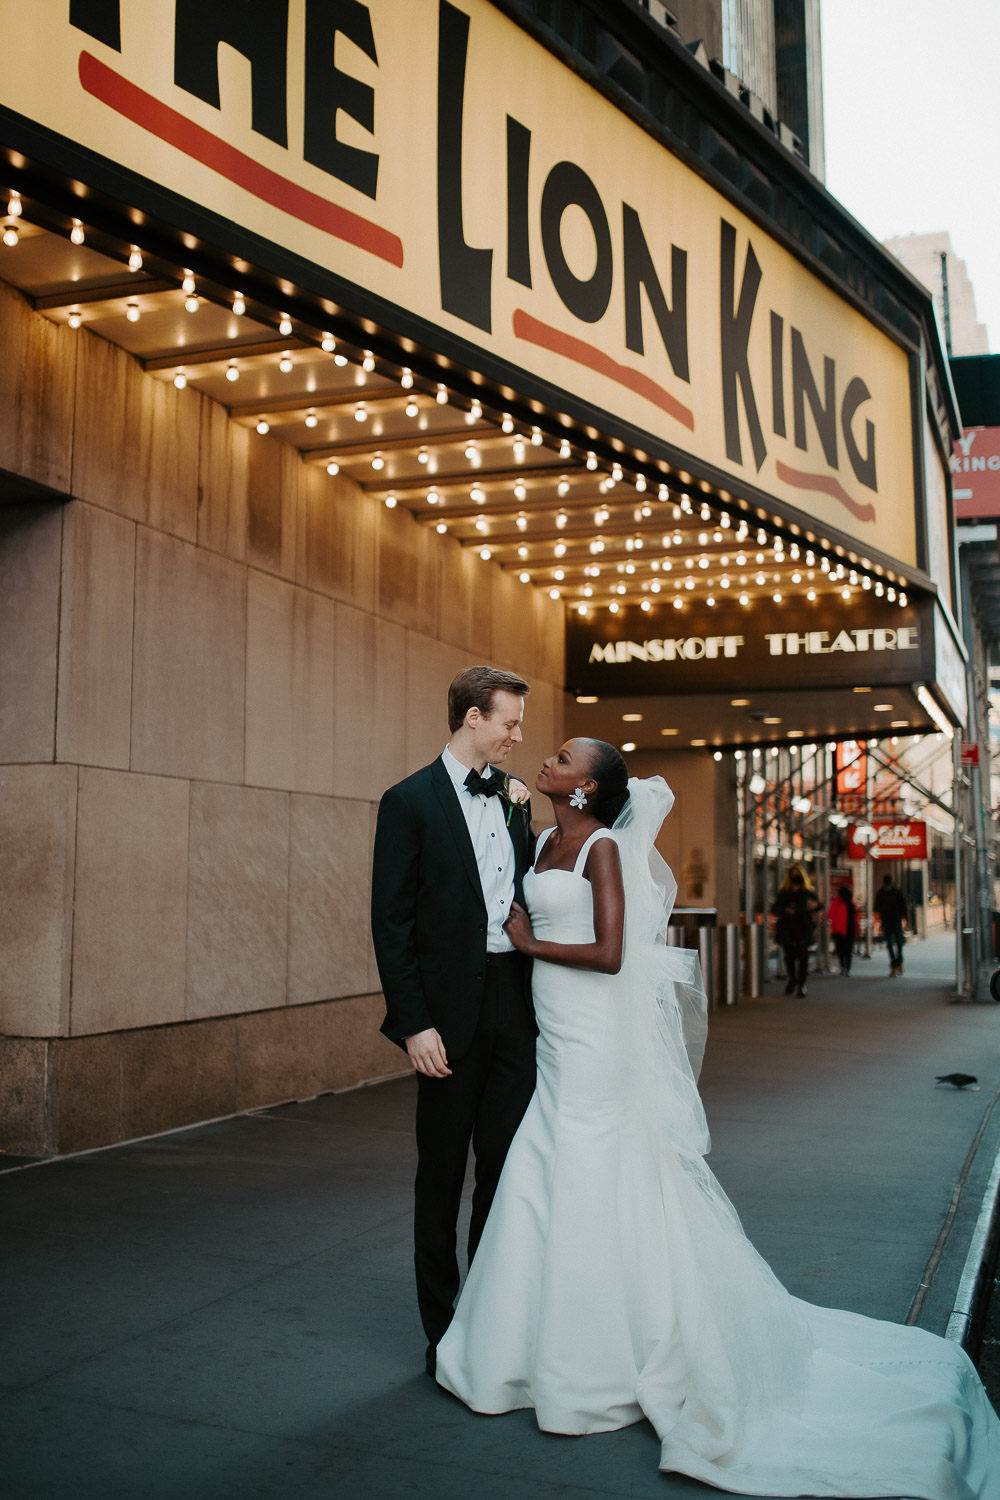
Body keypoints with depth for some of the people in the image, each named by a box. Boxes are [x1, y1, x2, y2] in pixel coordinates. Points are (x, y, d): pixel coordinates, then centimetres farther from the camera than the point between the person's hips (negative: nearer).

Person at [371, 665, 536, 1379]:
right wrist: (414, 1024, -14)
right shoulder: (410, 802, -6)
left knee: (511, 1166, 10)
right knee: (442, 1172, 8)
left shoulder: (513, 795, 11)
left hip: (516, 1005, 5)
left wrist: (524, 815, 3)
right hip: (451, 1013, -5)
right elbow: (391, 923, -9)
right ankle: (444, 1331, 21)